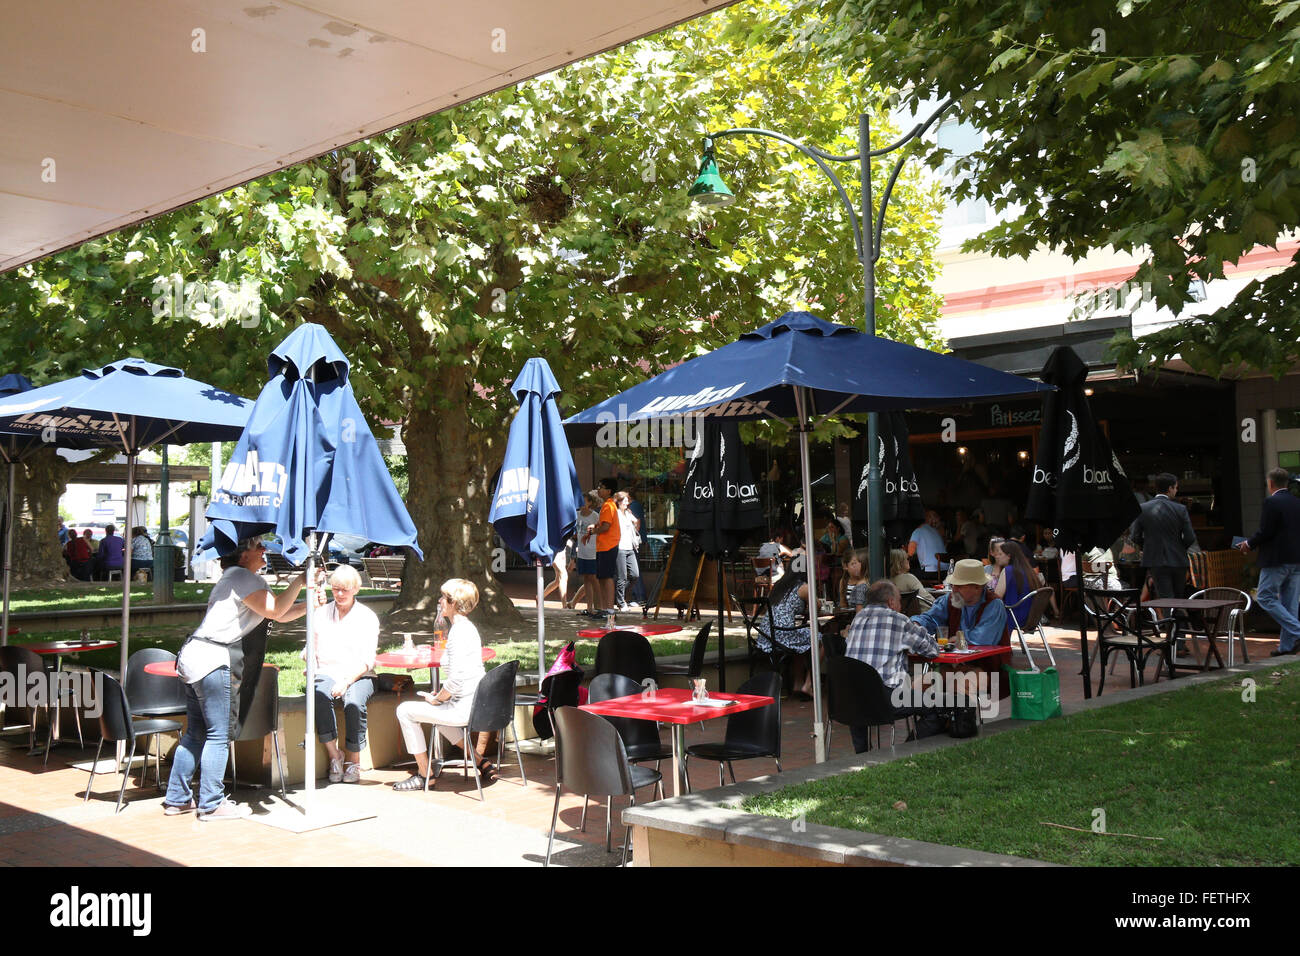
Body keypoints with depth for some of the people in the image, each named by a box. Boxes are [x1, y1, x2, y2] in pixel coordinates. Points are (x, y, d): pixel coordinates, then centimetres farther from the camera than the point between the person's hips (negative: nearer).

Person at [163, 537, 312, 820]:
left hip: (192, 655, 10)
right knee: (218, 735, -4)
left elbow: (281, 614, 22)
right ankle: (211, 804, 0)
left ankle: (176, 799, 19)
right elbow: (275, 610, -15)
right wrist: (300, 581, -7)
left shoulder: (236, 577, 24)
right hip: (211, 659, -10)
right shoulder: (244, 577, -7)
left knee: (195, 733, 14)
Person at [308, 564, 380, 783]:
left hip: (359, 676, -2)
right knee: (320, 696, -34)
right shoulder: (322, 613, 15)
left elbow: (367, 660, -3)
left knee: (354, 702, -34)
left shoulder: (367, 617, 5)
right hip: (327, 674, 2)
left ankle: (353, 761, -17)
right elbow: (311, 650, 15)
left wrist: (347, 681, -18)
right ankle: (334, 755, -24)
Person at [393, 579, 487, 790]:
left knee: (405, 711, 1)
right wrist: (440, 695, 14)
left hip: (465, 708, -10)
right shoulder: (468, 627, 12)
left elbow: (456, 680, -23)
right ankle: (481, 762, 26)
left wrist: (436, 699, -7)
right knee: (438, 710, 35)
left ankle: (424, 775, 12)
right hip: (477, 704, 10)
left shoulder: (458, 632, -18)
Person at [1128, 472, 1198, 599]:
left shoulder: (1142, 509, -5)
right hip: (1178, 561, 0)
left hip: (1156, 561, 0)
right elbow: (1190, 538, -7)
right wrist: (1179, 548, 14)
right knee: (1178, 601, 17)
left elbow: (1135, 536, -2)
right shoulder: (1180, 509, -7)